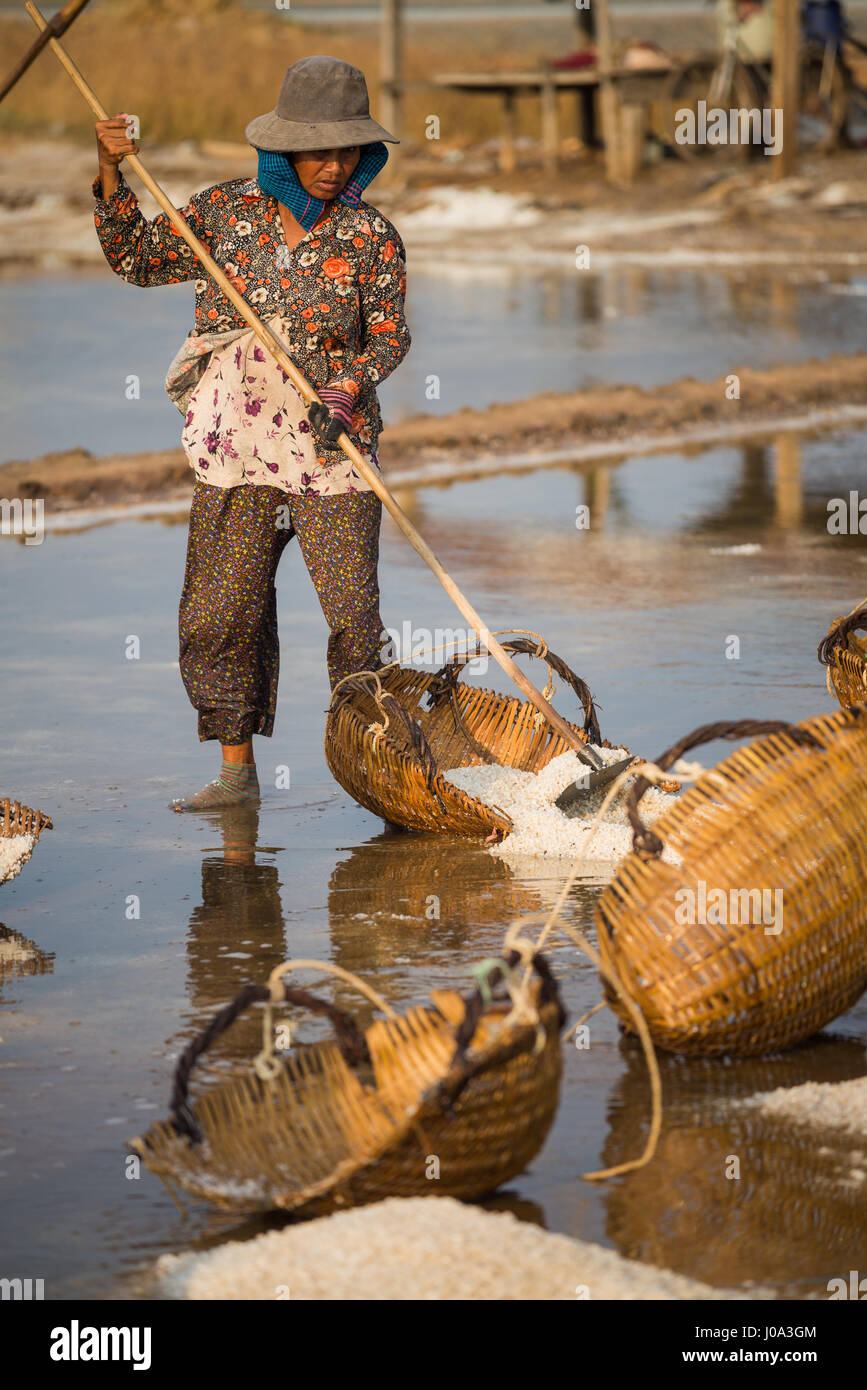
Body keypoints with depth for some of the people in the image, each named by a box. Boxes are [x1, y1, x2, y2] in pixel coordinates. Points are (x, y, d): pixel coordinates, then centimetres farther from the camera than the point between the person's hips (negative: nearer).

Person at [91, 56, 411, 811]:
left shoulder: (370, 236, -2)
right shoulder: (228, 210, 5)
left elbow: (388, 336, -2)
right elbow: (137, 259, 13)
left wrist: (345, 393, -19)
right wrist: (112, 173, 2)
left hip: (333, 439, -2)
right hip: (236, 439, 2)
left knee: (352, 608, -7)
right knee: (222, 607, 2)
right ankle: (237, 769, 10)